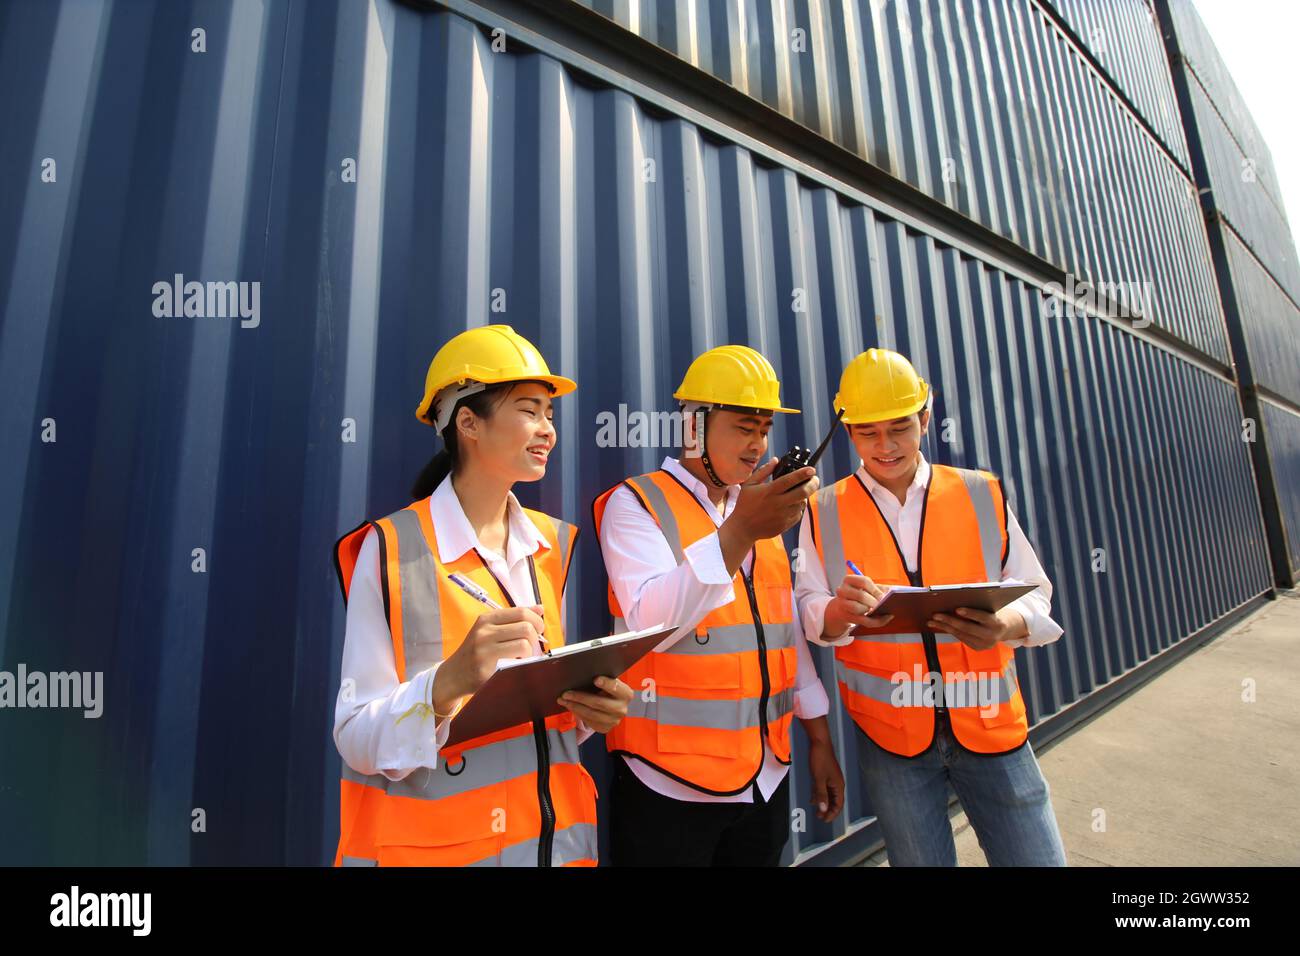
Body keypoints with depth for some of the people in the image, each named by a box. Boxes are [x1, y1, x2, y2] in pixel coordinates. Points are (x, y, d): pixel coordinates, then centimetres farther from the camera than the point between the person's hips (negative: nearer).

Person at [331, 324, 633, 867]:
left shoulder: (553, 543, -2)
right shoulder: (391, 549, -16)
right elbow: (356, 739, -16)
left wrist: (590, 709, -13)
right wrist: (450, 682, -34)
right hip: (431, 843, -4)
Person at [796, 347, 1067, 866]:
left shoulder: (983, 494, -1)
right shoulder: (824, 511, -4)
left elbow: (1035, 597, 0)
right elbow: (808, 610, -5)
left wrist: (1005, 624, -23)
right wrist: (841, 609, -28)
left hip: (990, 723, 1)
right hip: (890, 734, 0)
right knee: (920, 859, 17)